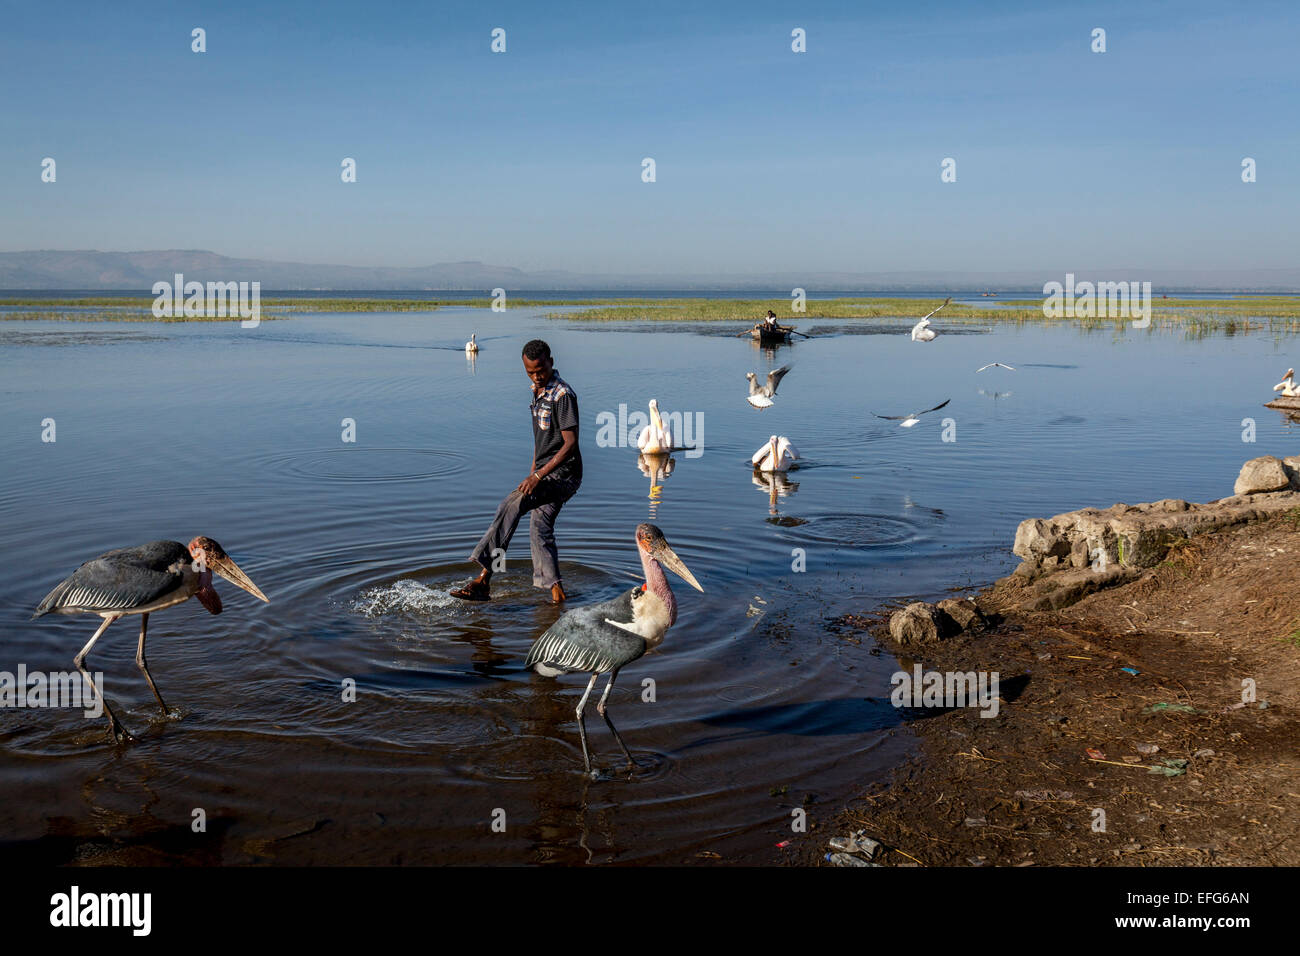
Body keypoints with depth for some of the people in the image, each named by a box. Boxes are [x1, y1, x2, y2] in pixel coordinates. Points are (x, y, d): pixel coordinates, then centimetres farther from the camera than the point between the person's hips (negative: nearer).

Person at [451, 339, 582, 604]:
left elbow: (570, 443, -21)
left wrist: (539, 475, -25)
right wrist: (533, 471, 24)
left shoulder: (563, 395, -15)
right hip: (545, 473, 10)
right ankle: (556, 592, 8)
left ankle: (483, 579, -25)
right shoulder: (538, 391, 14)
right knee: (539, 529, 4)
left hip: (563, 473, -10)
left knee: (512, 505, -21)